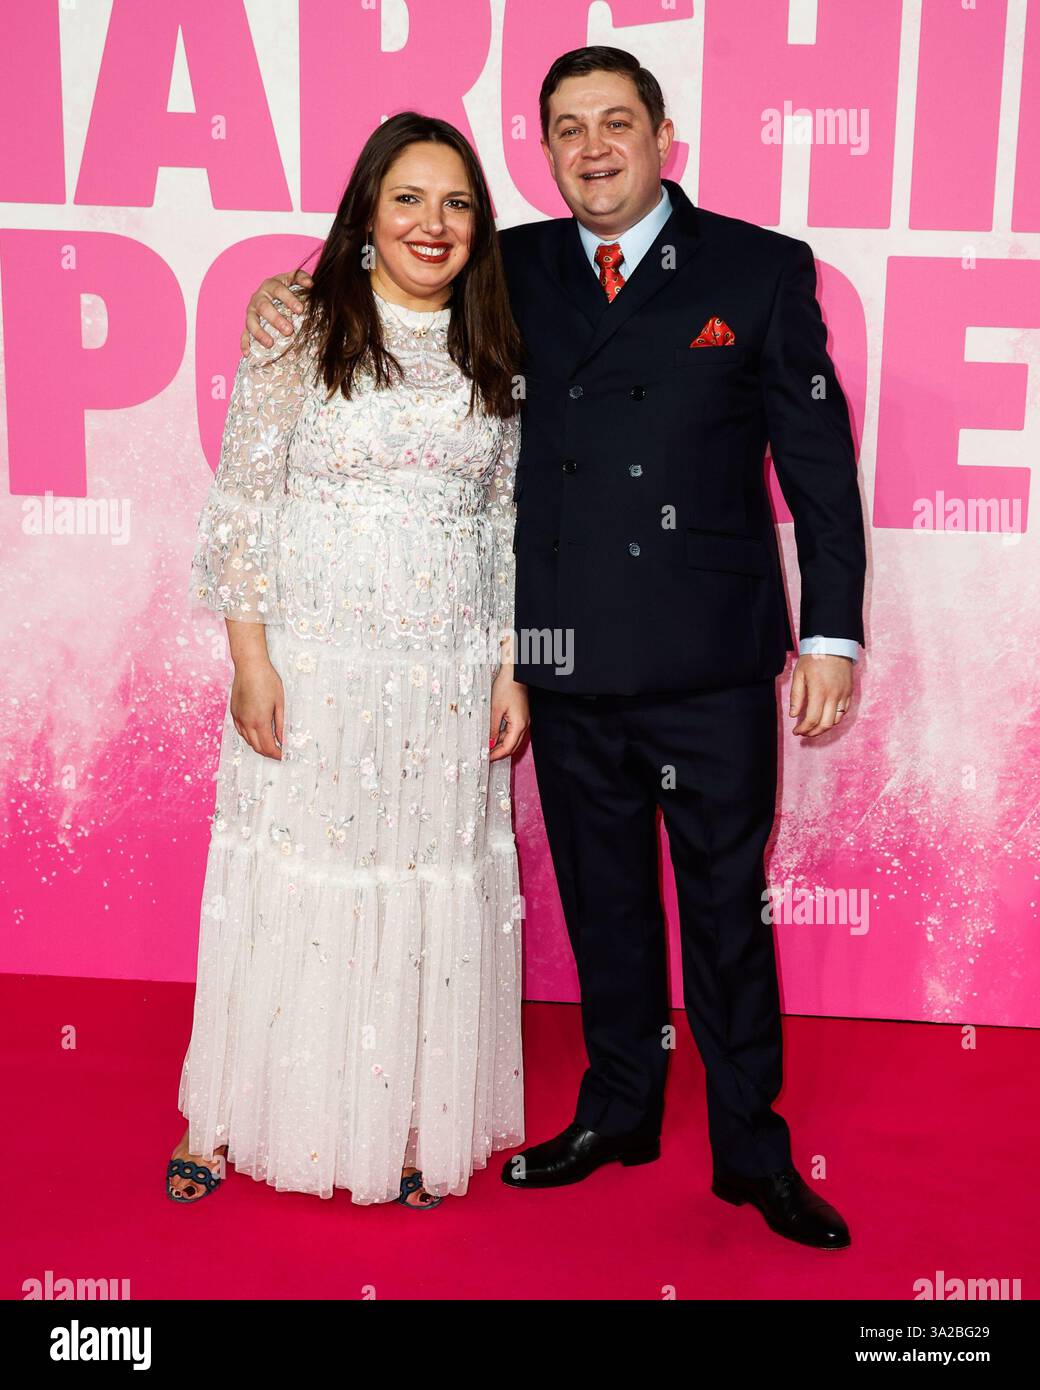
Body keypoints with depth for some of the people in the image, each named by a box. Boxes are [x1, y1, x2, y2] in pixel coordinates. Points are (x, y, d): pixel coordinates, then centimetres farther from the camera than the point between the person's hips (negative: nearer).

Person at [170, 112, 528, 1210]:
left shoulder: (493, 358, 8)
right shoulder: (298, 338, -2)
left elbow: (507, 523, 10)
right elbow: (240, 506, -4)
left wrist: (511, 669, 5)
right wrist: (250, 659, -10)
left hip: (448, 675, 3)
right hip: (315, 662, -3)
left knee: (433, 883, 8)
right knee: (293, 881, 6)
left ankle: (411, 1121, 26)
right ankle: (227, 1114, 26)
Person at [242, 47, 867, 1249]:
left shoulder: (761, 270, 1)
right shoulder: (515, 270, 8)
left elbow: (819, 461, 0)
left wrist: (830, 632, -5)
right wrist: (294, 295, 2)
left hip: (712, 665, -2)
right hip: (569, 664, 3)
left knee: (728, 906, 9)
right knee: (603, 901, 16)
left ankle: (751, 1147, 27)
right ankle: (619, 1110, 36)